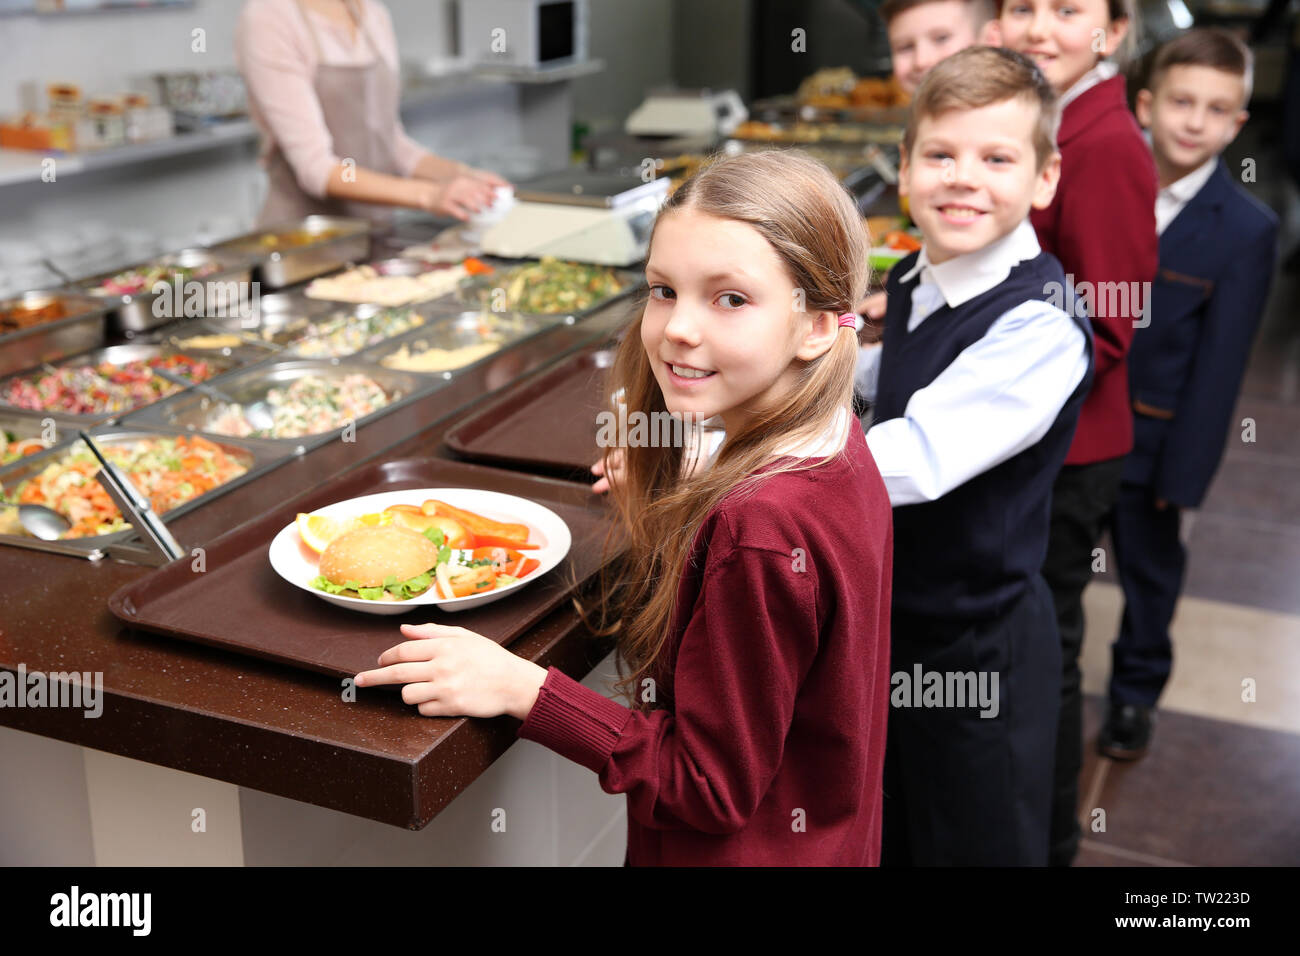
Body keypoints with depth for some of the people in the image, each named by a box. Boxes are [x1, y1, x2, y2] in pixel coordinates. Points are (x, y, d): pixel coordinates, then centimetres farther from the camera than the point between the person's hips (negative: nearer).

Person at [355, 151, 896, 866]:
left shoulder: (759, 534, -34)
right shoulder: (836, 448, -7)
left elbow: (711, 786, -24)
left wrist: (521, 688, -24)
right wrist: (675, 505, 1)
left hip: (748, 853, -8)